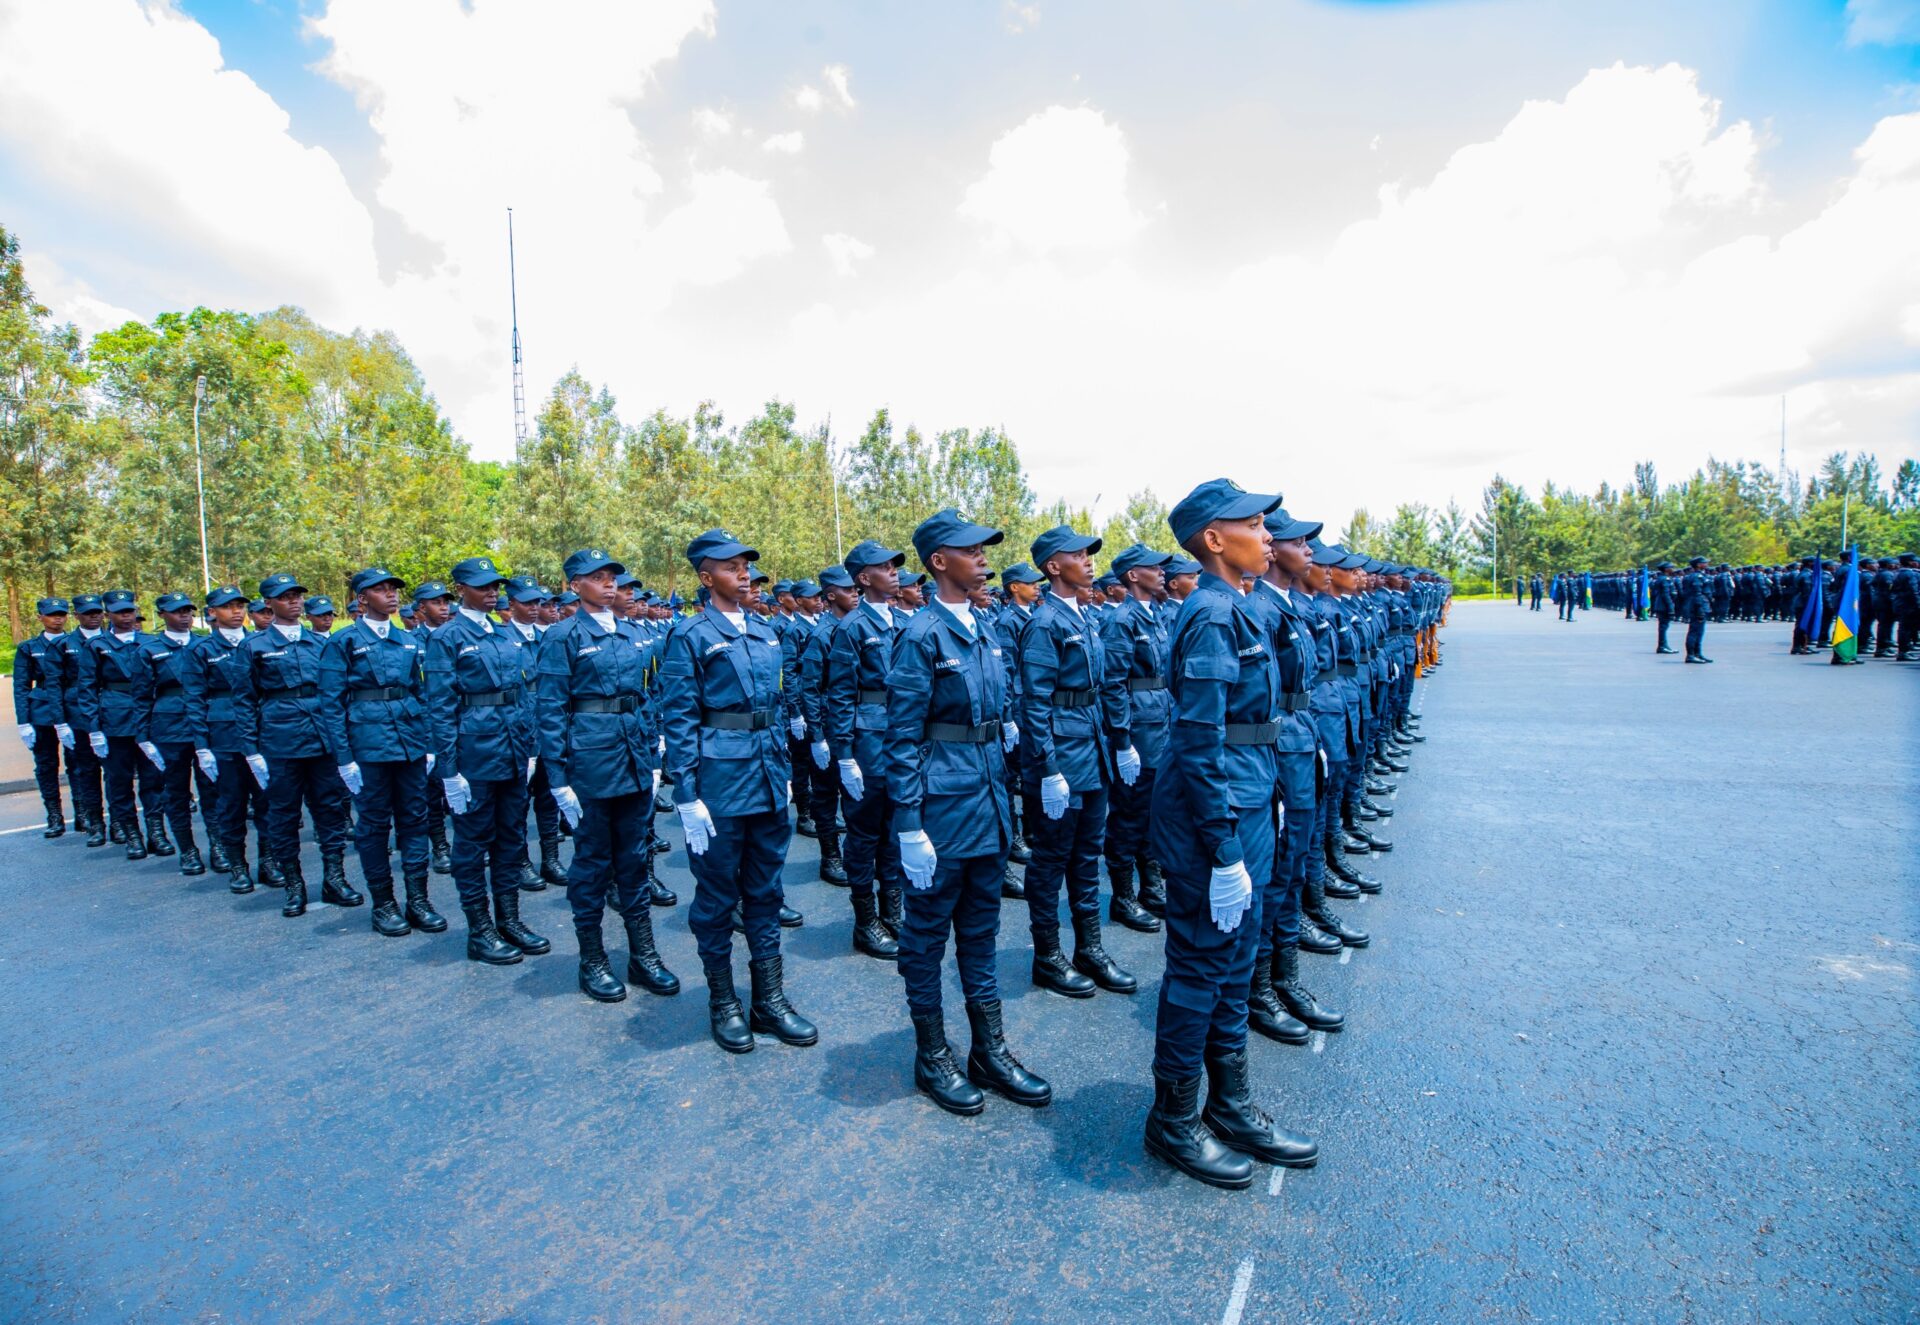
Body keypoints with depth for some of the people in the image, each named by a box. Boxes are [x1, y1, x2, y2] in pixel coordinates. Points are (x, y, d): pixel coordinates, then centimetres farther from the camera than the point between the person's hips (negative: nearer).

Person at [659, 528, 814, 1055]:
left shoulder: (765, 633, 11)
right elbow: (678, 720, -9)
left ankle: (770, 1000, 24)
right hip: (720, 778, -6)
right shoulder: (690, 635, -7)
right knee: (717, 895, 8)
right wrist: (687, 796, -13)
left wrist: (785, 771, 14)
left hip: (770, 779, 6)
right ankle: (723, 1003, 24)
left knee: (765, 891, 13)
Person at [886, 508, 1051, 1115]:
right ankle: (932, 1055, 26)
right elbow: (902, 738, -15)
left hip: (989, 798, 7)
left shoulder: (985, 630, 8)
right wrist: (909, 825, -16)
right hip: (942, 802, -7)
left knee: (981, 927, 17)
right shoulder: (922, 634, -13)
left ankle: (990, 1050, 30)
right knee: (928, 929, 9)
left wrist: (1003, 799, 15)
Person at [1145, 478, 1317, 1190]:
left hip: (1243, 809, 10)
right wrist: (1224, 853, -21)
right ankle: (1173, 1121, 23)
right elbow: (1200, 747, -22)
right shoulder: (1213, 617, -18)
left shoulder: (1233, 610, 12)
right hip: (1215, 817, -10)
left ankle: (1230, 1107, 34)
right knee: (1199, 970, 5)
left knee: (1232, 965, 19)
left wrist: (1243, 837, 18)